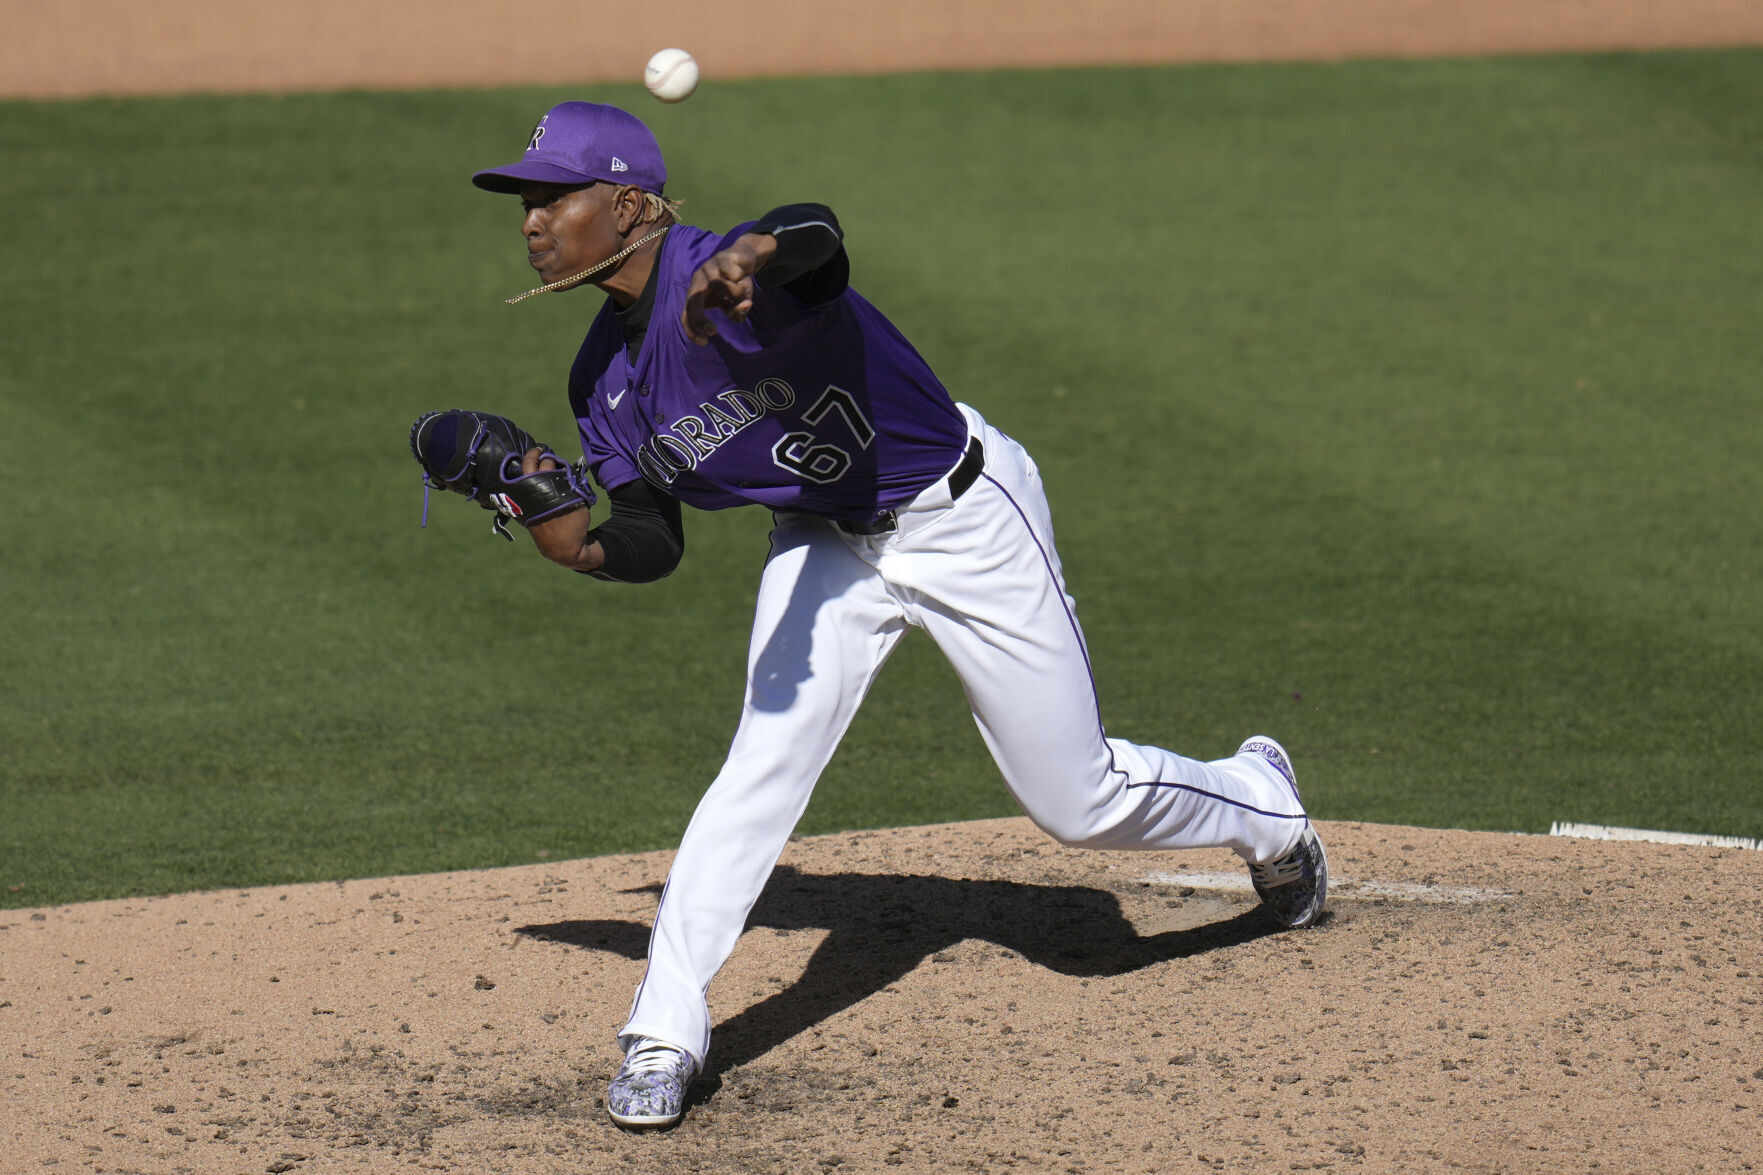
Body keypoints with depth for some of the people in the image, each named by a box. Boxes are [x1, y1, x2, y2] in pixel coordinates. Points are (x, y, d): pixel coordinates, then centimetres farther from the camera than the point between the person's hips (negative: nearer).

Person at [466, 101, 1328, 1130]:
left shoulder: (732, 280, -32)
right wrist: (584, 545, -23)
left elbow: (812, 232, -56)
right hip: (827, 547, 6)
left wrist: (752, 252, -81)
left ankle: (1260, 801, 37)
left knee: (1080, 803, 6)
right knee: (765, 766, -16)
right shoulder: (605, 382, -6)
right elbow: (656, 540, 0)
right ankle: (666, 1035, -11)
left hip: (963, 519, -6)